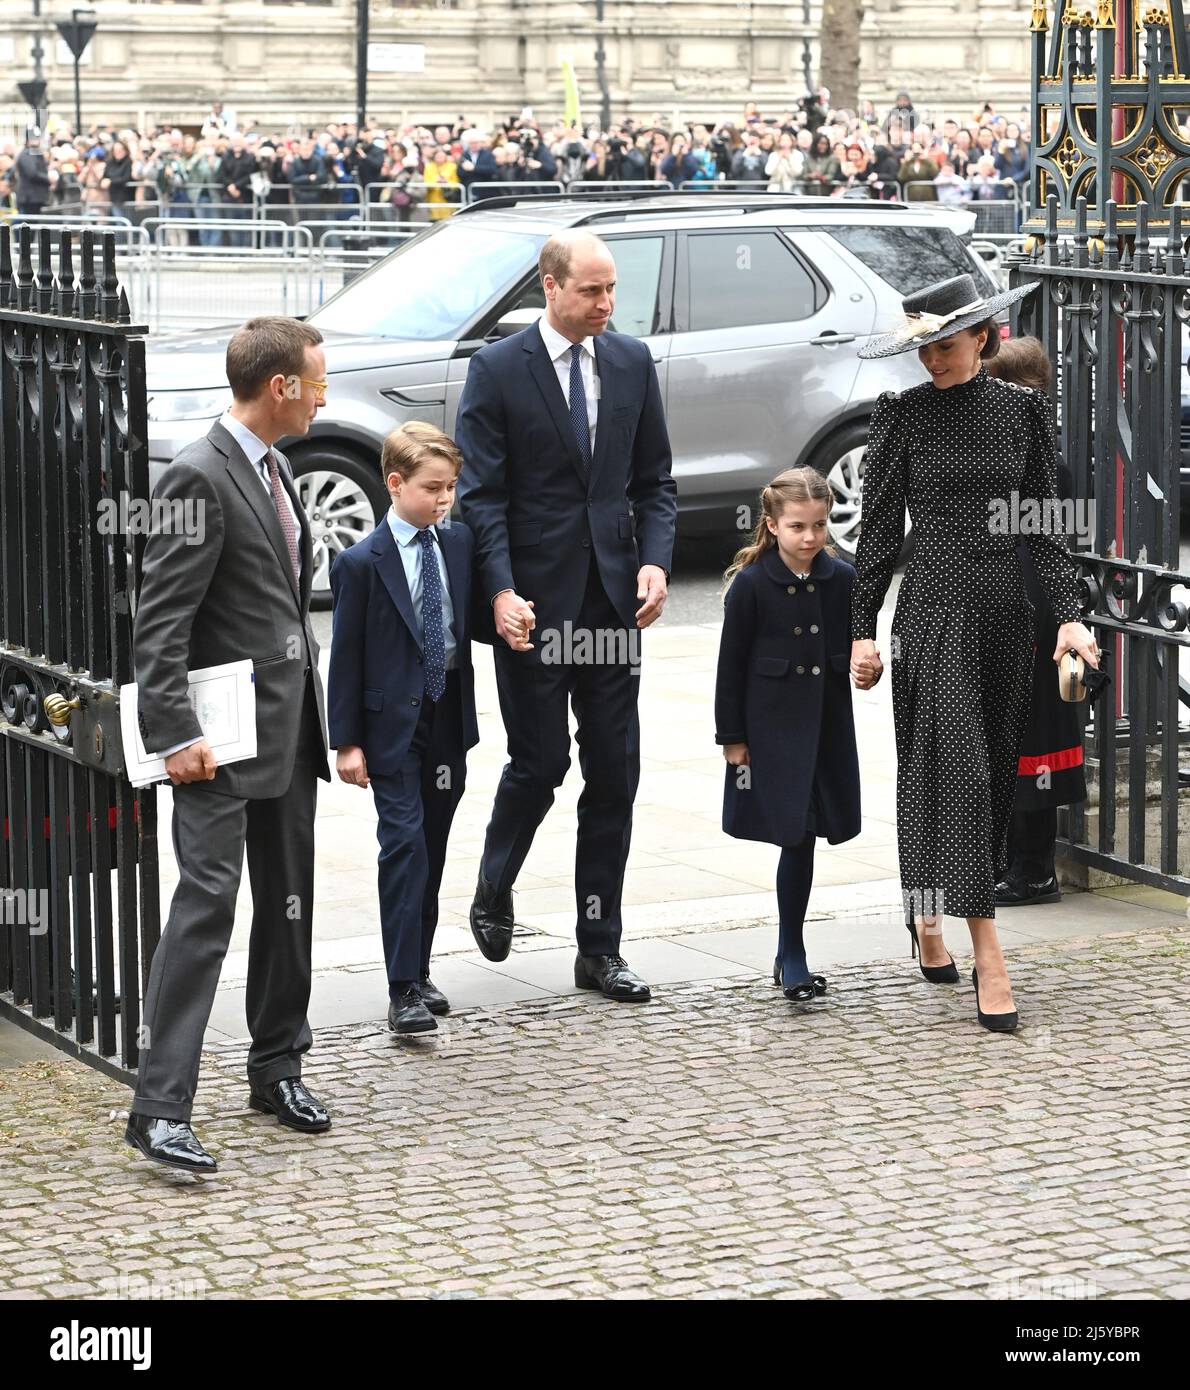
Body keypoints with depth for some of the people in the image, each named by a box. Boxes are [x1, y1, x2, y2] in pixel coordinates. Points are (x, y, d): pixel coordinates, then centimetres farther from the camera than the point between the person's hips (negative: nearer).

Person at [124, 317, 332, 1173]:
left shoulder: (274, 468, 15)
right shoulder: (201, 478, -15)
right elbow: (160, 624, -17)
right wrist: (177, 735, -22)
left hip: (290, 729, 9)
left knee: (290, 904, 14)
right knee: (208, 904, -12)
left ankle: (279, 1069, 27)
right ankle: (161, 1108, -12)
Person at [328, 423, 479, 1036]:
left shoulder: (460, 542, 6)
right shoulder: (361, 562, -9)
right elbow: (346, 655, -7)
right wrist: (346, 740, -9)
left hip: (448, 720, 5)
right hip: (392, 726, -5)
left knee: (432, 847, 12)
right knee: (404, 843, -11)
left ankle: (419, 971, 22)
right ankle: (403, 990, -13)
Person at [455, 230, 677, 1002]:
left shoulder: (632, 362, 7)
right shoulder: (498, 370, -5)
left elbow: (655, 479, 11)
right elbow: (481, 494, -8)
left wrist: (655, 561, -5)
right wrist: (501, 592, -18)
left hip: (613, 593, 4)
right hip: (533, 601, -4)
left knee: (614, 773, 4)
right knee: (539, 764, 0)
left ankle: (600, 950, 12)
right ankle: (495, 894, 29)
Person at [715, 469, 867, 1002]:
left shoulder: (842, 579, 0)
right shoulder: (751, 584, -10)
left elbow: (855, 646, 13)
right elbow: (732, 664, -5)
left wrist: (868, 672, -10)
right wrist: (732, 738, -5)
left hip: (828, 727, 4)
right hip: (773, 730, -4)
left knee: (804, 837, 8)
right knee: (797, 837, -5)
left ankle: (788, 956, 22)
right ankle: (793, 957, 7)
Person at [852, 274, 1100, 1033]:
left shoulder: (1024, 410, 6)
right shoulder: (904, 414, 0)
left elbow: (1045, 521, 7)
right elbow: (880, 526, 2)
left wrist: (1068, 613, -2)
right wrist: (862, 627, -1)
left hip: (1007, 609, 4)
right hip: (934, 607, -3)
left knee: (994, 770, 9)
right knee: (955, 764, -12)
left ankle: (929, 914, 29)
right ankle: (988, 956, -16)